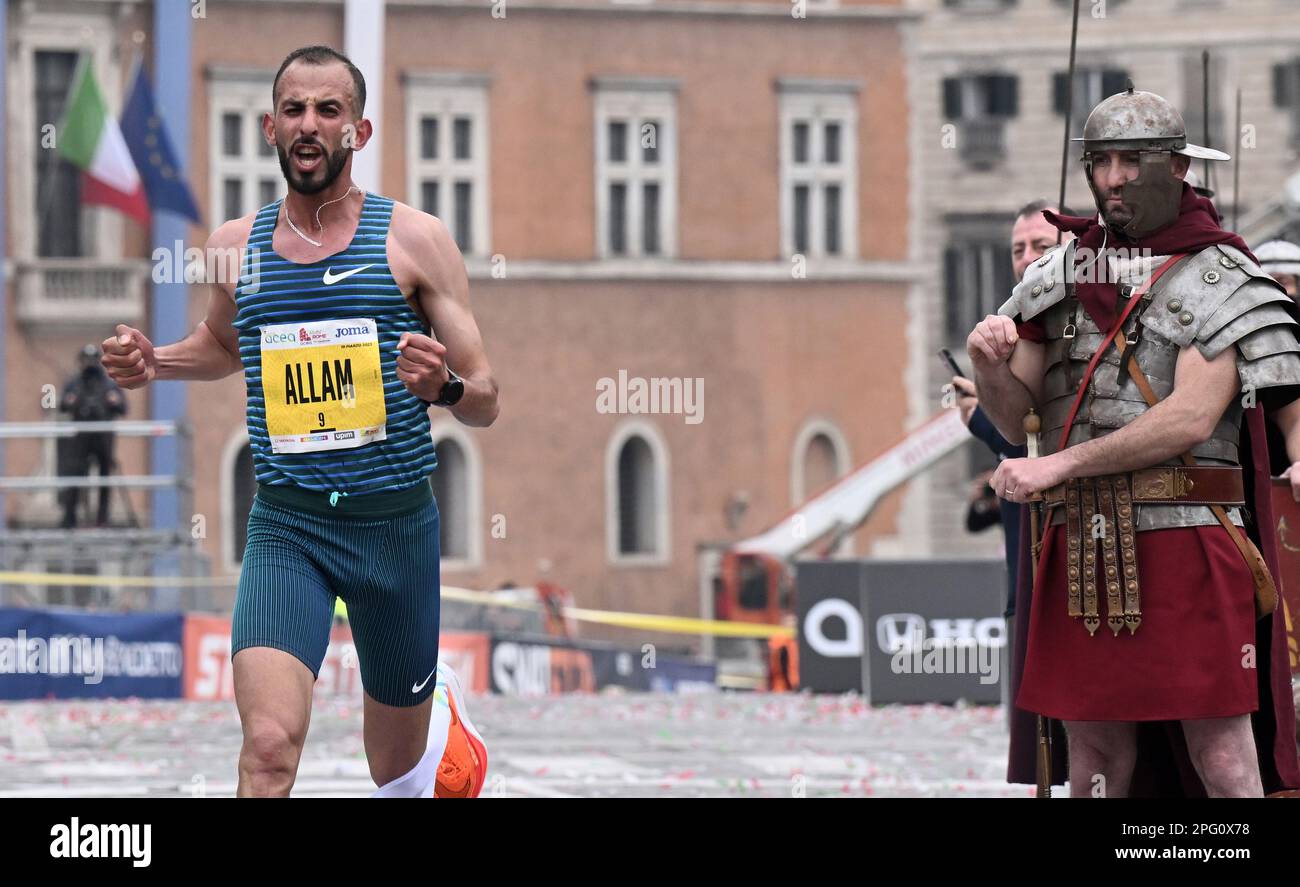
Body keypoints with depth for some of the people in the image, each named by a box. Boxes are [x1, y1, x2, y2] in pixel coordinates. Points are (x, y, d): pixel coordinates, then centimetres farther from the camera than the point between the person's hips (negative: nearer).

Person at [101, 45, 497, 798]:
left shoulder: (415, 240, -3)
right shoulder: (235, 246, 5)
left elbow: (486, 402, -2)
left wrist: (445, 386, -26)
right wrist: (154, 363, 7)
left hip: (396, 519, 0)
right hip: (285, 525, 1)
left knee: (399, 766, 16)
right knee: (268, 749, -22)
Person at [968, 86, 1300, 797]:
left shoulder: (1216, 278, -2)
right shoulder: (1063, 275, 13)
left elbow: (1192, 418, -14)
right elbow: (1018, 422, 12)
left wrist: (1058, 466, -15)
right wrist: (992, 367, -11)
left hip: (1186, 545, -4)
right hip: (1082, 546, 5)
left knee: (1221, 758, -6)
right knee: (1096, 758, 7)